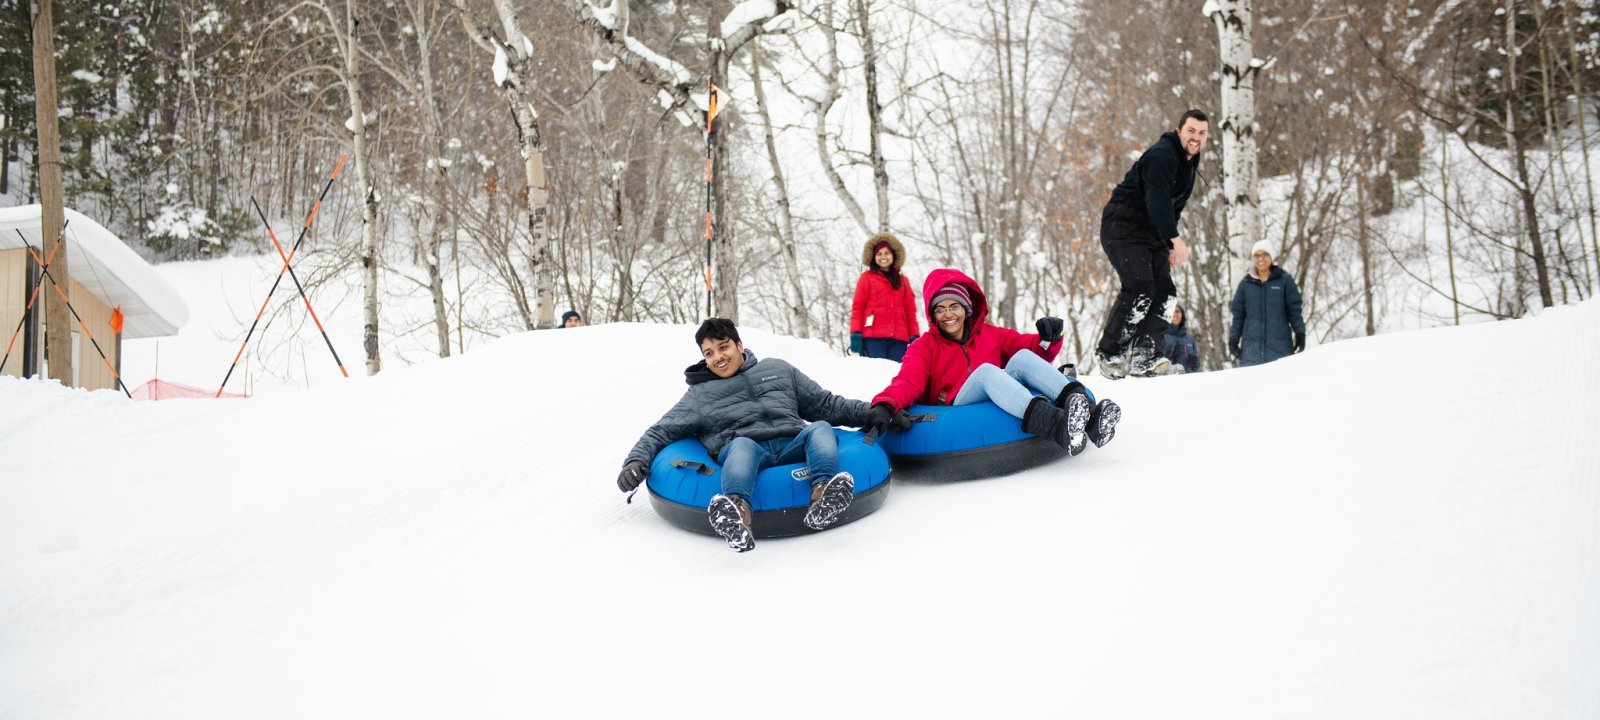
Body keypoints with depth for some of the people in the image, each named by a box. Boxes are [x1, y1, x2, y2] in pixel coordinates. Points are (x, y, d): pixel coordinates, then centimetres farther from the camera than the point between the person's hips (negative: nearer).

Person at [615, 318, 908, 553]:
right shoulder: (699, 395, 26)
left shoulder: (777, 370, 29)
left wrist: (873, 414, 15)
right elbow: (661, 432, 19)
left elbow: (825, 404, 28)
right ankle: (737, 512, -69)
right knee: (742, 444, -36)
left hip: (792, 444, 2)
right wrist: (637, 460, -1)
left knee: (820, 429, -28)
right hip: (741, 449, -2)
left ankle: (823, 496, -58)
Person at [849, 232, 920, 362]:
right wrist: (855, 334, -7)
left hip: (898, 339, 3)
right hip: (873, 338, -3)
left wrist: (914, 336, 7)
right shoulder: (867, 278, 12)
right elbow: (857, 307, 5)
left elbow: (910, 310, 17)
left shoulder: (903, 281, 21)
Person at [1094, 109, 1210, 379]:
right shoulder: (1161, 155, -16)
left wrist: (1170, 246, 18)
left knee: (1164, 291, -1)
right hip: (1123, 228, -10)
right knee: (1139, 289, -21)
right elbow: (1156, 200, -29)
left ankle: (1144, 359, -2)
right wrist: (1175, 239, -36)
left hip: (1151, 233, 10)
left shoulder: (1188, 164, 16)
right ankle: (1108, 354, -12)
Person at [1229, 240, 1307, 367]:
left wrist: (1299, 333, -4)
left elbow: (1294, 310, 6)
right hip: (1251, 346, 1)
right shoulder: (1245, 284, 12)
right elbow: (1238, 314, 13)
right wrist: (1233, 338, 4)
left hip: (1279, 347, -1)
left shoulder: (1284, 281, 6)